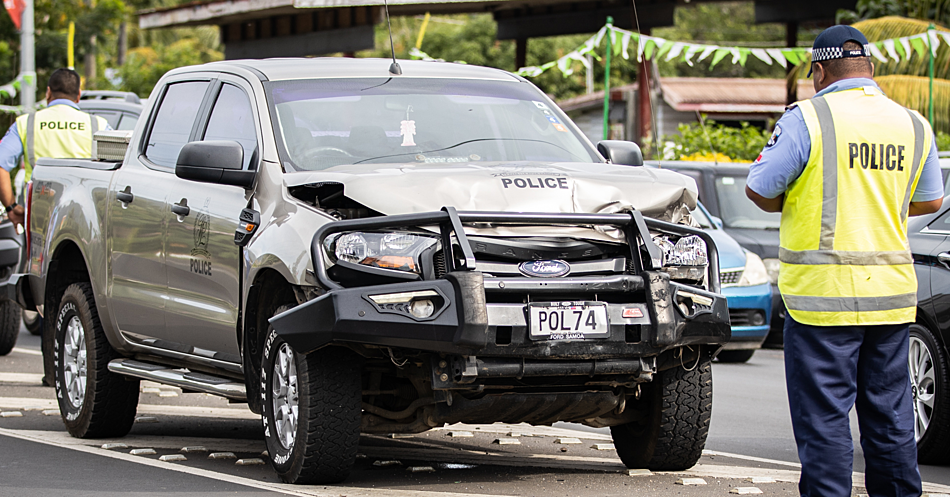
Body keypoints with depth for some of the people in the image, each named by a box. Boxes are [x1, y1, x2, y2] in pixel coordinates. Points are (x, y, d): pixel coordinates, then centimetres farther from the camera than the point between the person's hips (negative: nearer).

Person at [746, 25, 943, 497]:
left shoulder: (808, 118, -9)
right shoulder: (913, 126, 7)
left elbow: (760, 191, -7)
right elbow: (930, 200, 18)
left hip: (824, 293, -5)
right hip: (892, 294, 5)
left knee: (823, 416, -1)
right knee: (889, 414, 13)